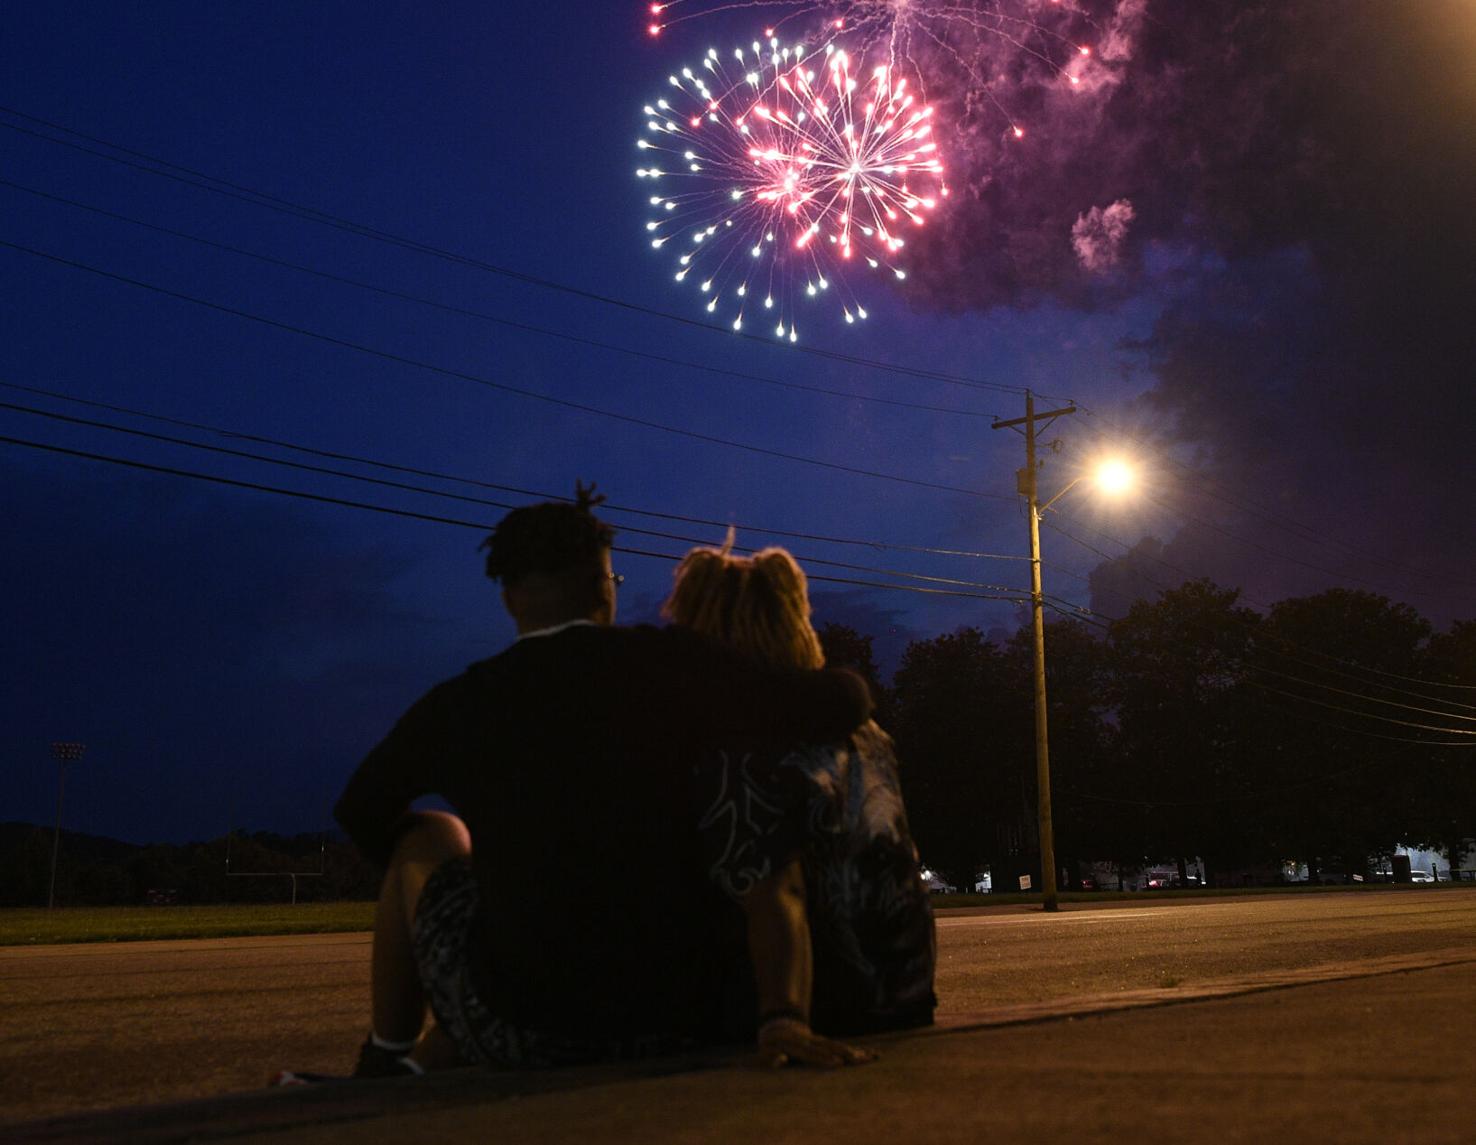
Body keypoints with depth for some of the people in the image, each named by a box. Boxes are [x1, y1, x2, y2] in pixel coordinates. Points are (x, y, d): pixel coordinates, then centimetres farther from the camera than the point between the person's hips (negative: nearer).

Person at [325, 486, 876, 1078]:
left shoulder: (454, 705, -1)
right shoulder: (662, 663, -6)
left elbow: (361, 813, 17)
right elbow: (843, 702, -5)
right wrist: (840, 685, 19)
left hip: (526, 1034, -1)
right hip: (682, 1023, 1)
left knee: (428, 837, 25)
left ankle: (387, 1062, 38)